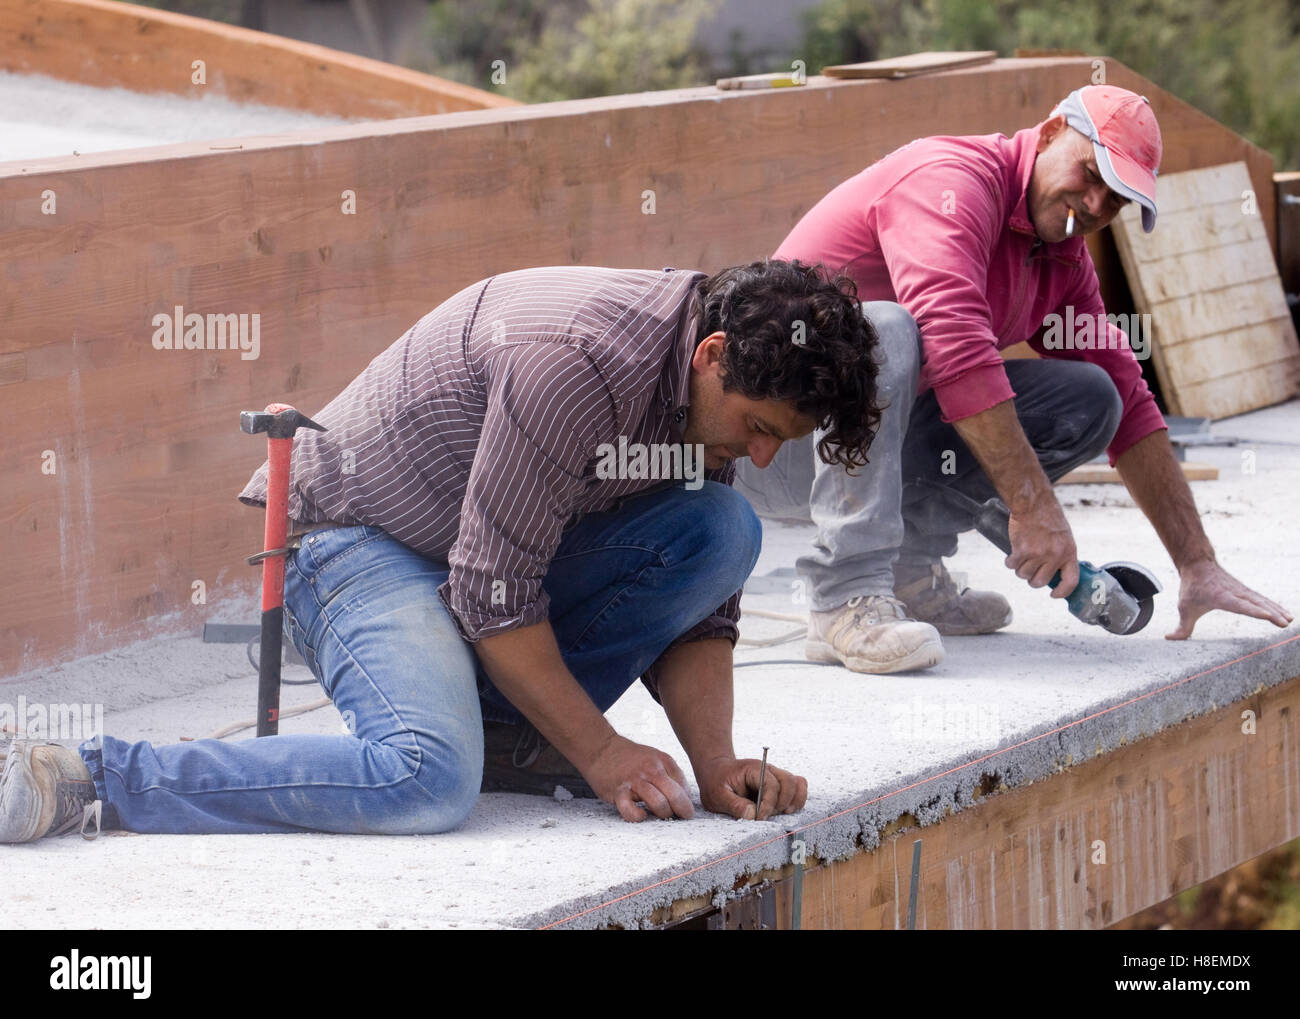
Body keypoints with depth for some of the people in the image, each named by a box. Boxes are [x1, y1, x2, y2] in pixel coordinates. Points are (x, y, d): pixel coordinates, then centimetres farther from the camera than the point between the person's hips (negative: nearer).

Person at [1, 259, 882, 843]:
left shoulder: (721, 384, -1)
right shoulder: (575, 359, -30)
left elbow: (698, 616, 5)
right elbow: (493, 595, -26)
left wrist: (714, 763, -10)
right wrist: (600, 754, -20)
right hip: (359, 537, -9)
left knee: (725, 529, -9)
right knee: (427, 784, -35)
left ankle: (504, 725, -3)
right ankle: (79, 780, -29)